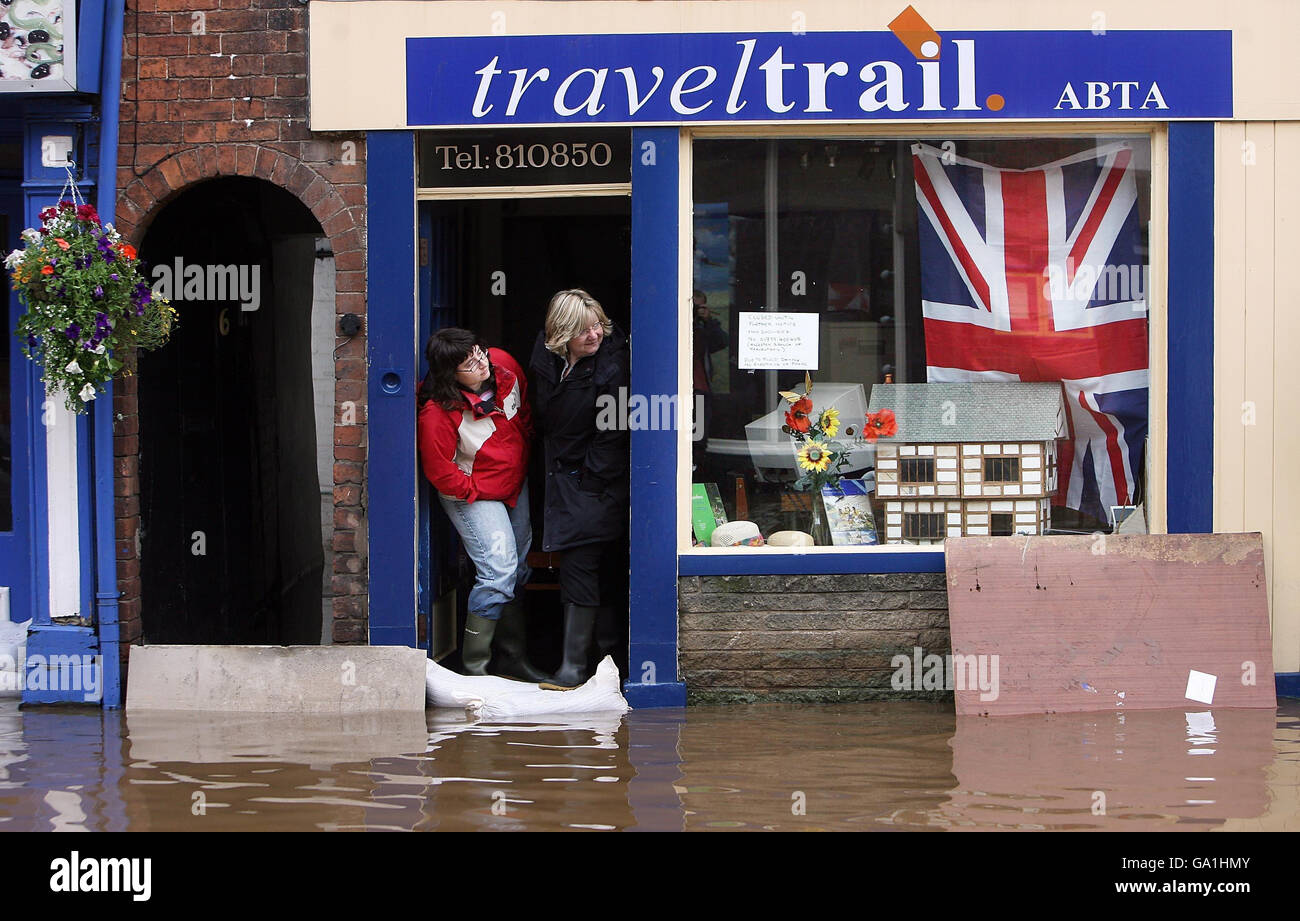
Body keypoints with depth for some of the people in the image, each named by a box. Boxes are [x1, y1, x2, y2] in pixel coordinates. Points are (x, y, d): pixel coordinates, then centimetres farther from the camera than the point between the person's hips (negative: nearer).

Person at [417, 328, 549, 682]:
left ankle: (512, 656, 27)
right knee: (499, 571, -18)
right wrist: (480, 492, -15)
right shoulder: (438, 413, -31)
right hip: (472, 495, -7)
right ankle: (473, 665, -8)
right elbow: (440, 472, -23)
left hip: (516, 485, 7)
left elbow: (525, 410, 9)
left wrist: (524, 452, 12)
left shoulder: (503, 365, -13)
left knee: (519, 570, 13)